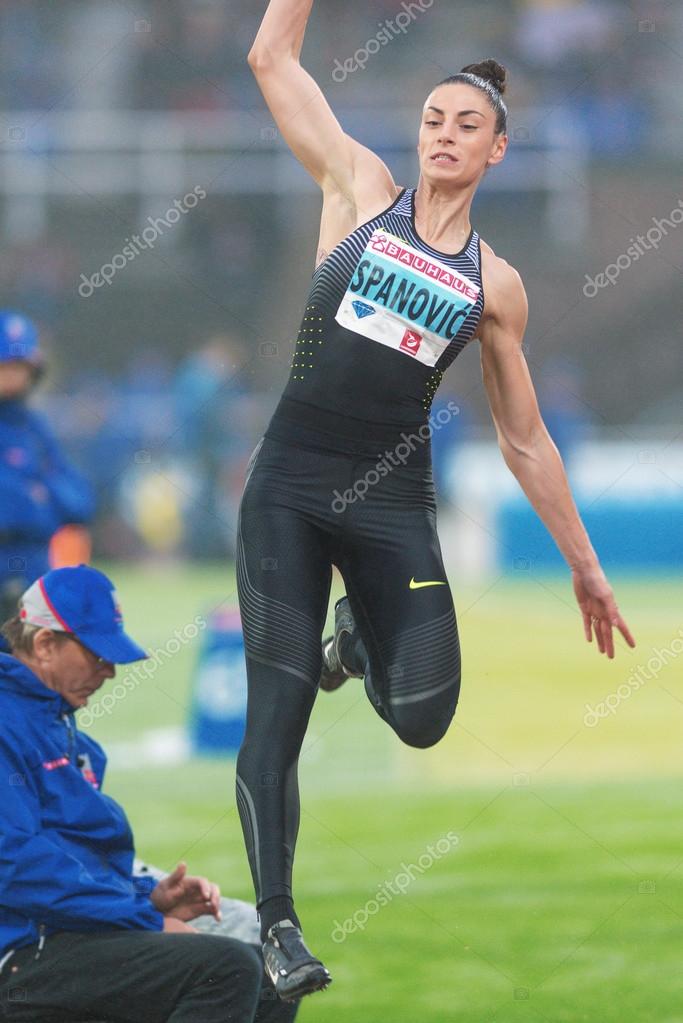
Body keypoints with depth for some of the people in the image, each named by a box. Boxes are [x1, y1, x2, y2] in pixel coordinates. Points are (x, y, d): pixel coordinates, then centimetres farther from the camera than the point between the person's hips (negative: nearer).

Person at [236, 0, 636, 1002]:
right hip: (290, 488, -1)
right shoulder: (361, 190, 5)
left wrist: (585, 565, 13)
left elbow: (525, 440, 14)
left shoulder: (495, 285, 8)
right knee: (277, 712, -9)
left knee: (423, 718, -10)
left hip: (394, 502, 2)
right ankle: (278, 926, -2)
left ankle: (361, 636, 27)